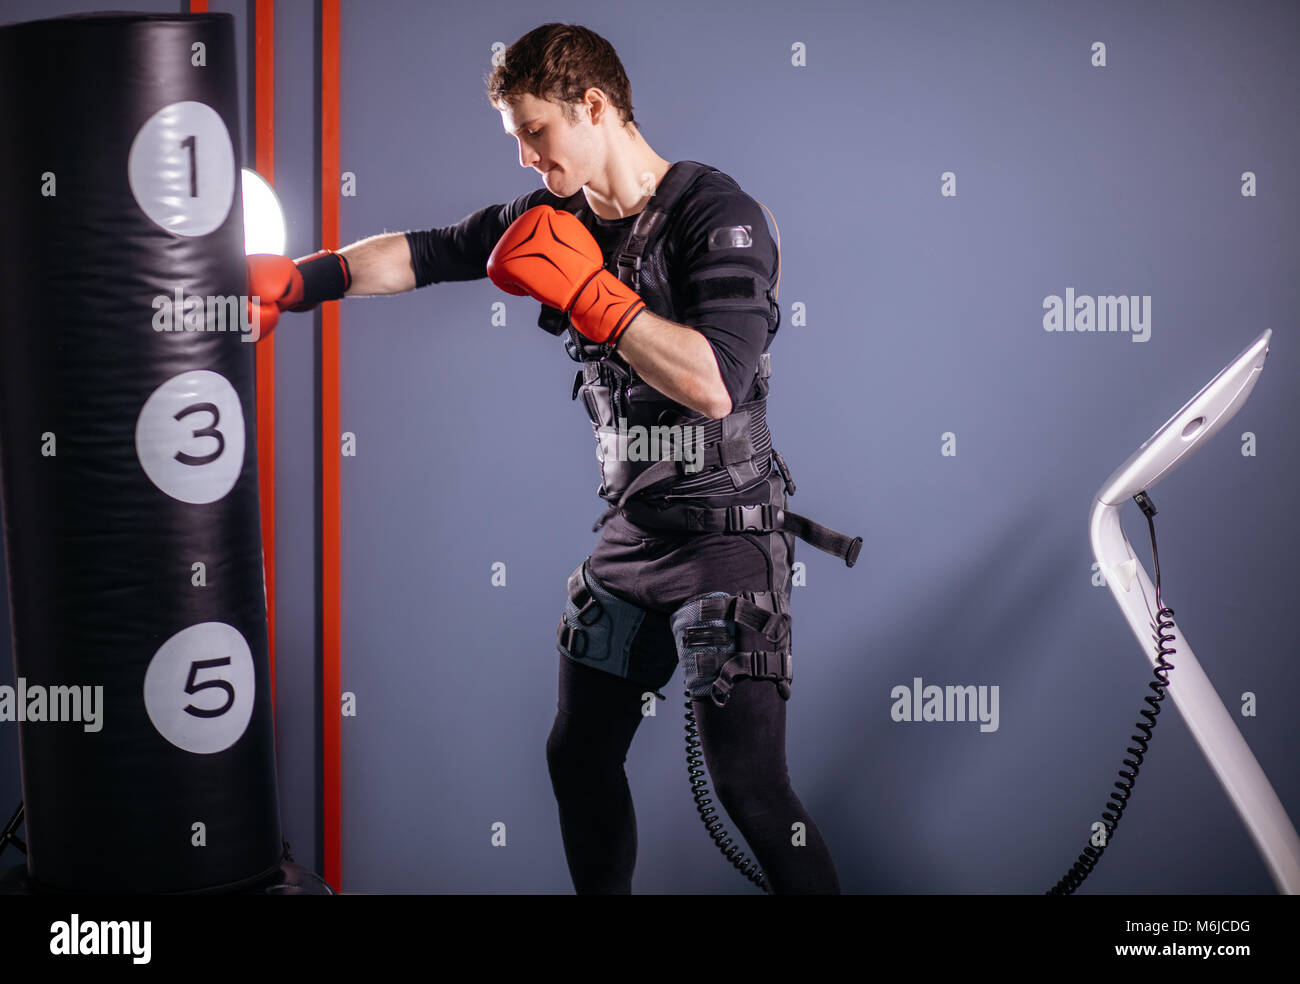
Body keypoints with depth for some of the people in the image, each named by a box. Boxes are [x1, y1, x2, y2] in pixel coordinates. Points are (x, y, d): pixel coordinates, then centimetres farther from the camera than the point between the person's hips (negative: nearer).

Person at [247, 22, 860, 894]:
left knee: (750, 787, -12)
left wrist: (584, 286, -24)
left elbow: (713, 384, -27)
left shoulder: (716, 215, -16)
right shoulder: (562, 220, 6)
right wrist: (294, 281, 3)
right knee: (579, 756, 15)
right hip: (629, 534, 8)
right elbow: (426, 253, 12)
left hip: (725, 537, -8)